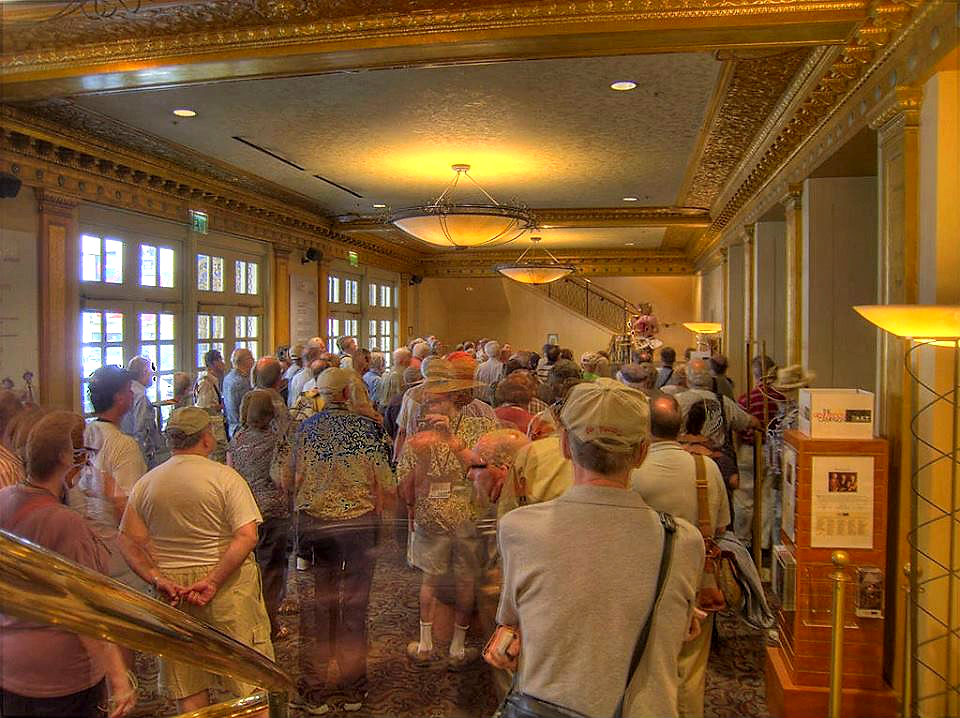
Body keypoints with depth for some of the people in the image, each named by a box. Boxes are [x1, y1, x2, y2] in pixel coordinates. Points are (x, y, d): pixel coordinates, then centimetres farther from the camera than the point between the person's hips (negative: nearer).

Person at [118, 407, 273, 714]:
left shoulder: (146, 483, 4)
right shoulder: (224, 477, -9)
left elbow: (129, 541, 0)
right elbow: (247, 536, -18)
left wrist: (157, 579, -4)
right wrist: (213, 581, -15)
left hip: (172, 586, 4)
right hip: (229, 586, -4)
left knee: (188, 689, 14)